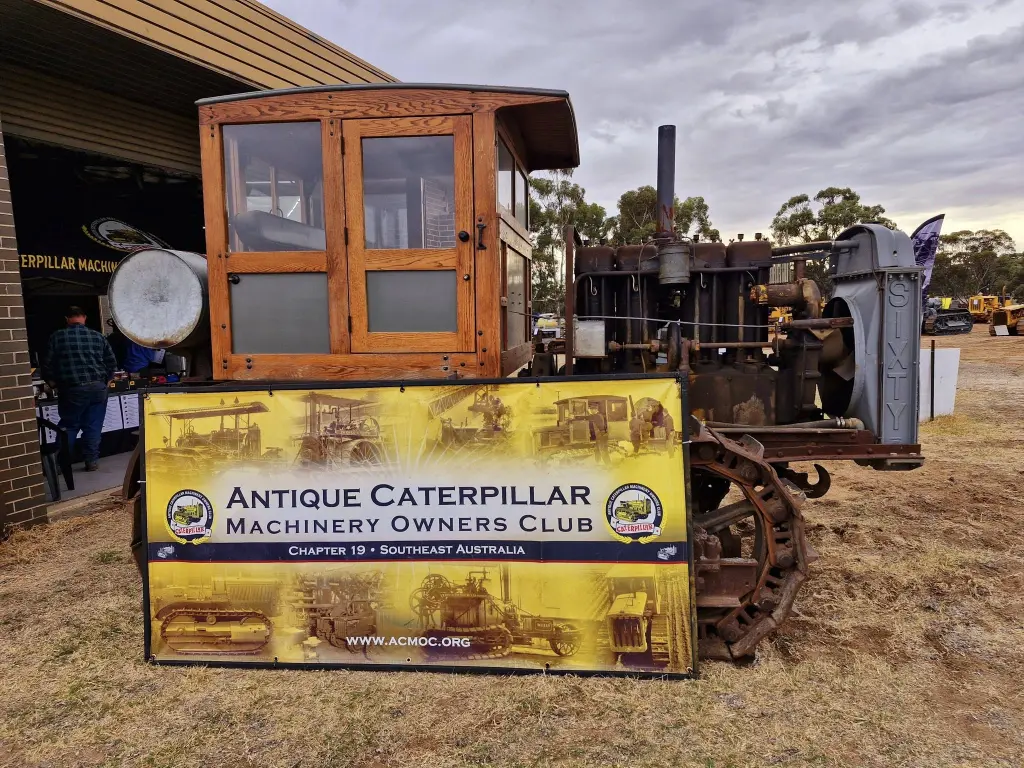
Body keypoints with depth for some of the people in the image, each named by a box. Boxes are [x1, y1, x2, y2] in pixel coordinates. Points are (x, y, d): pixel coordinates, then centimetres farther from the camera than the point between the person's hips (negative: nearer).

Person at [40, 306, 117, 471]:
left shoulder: (57, 337, 1)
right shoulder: (98, 336, 7)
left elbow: (48, 365, 2)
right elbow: (112, 362, 9)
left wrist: (53, 384, 17)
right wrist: (106, 382, 21)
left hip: (72, 389, -1)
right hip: (98, 388, 1)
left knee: (69, 427, 10)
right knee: (93, 426, 8)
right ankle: (92, 461, 11)